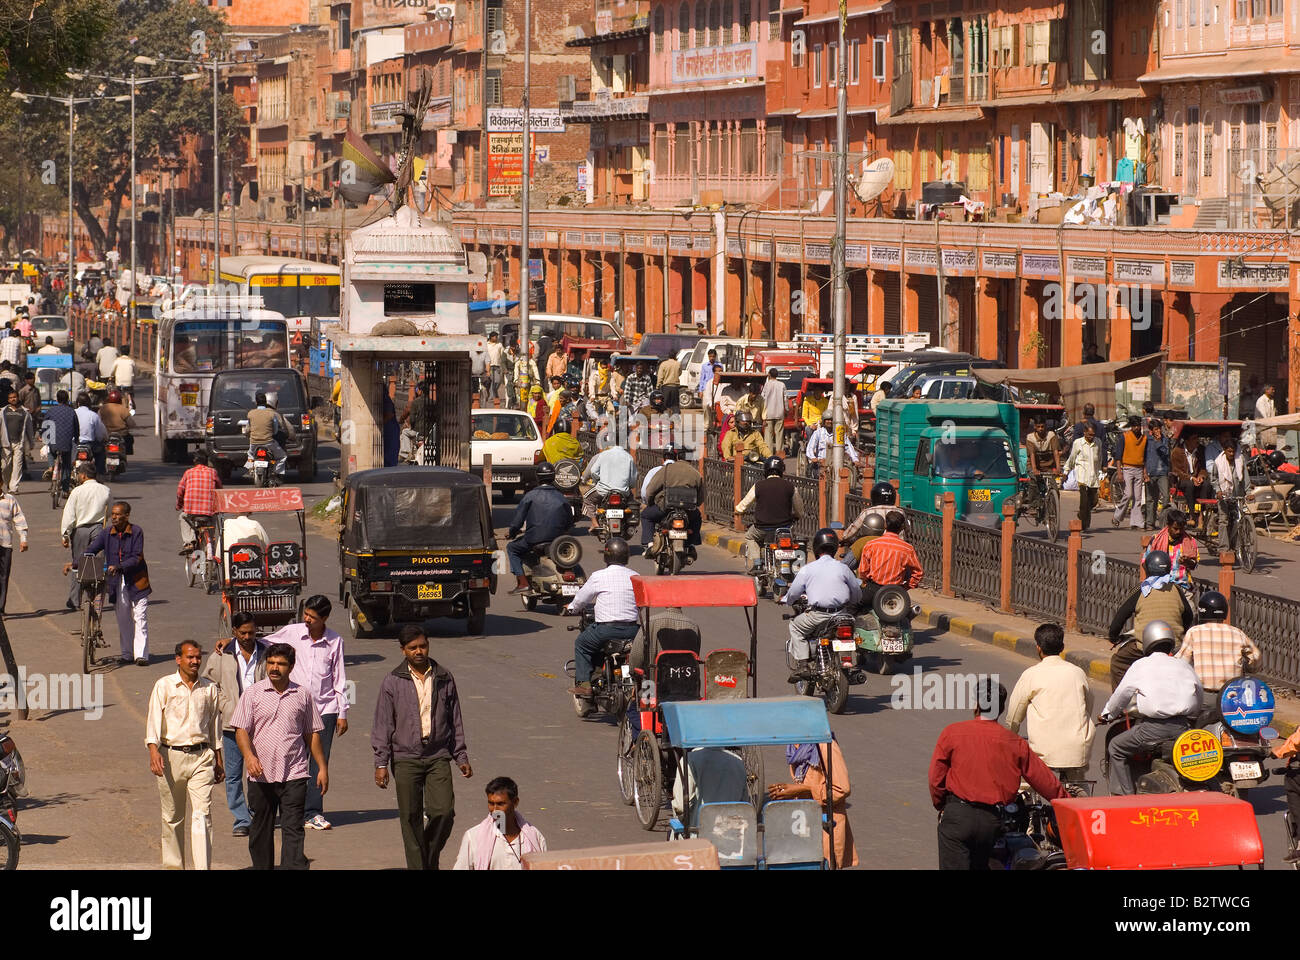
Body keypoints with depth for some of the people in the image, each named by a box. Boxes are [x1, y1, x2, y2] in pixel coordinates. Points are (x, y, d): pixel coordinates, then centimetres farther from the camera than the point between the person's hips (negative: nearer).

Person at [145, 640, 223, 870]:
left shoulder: (209, 688, 9)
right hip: (171, 756, -1)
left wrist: (218, 759, 19)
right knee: (172, 817, 8)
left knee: (202, 815, -9)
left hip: (201, 757, 1)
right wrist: (153, 750, -22)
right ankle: (173, 865, 21)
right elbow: (153, 719, -7)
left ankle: (202, 868, -14)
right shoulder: (164, 686, 0)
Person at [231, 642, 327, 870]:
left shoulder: (303, 695, 8)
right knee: (261, 830, 9)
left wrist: (322, 768, 12)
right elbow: (241, 730, -3)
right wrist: (249, 756, -21)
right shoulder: (253, 693, 3)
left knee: (293, 830, -8)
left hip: (294, 774, 0)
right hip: (261, 774, 0)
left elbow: (312, 734, 14)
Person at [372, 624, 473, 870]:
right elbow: (383, 726, 3)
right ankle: (417, 866, 9)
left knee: (444, 812, -10)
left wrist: (462, 757, 12)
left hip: (438, 757, 1)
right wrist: (381, 764, -2)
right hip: (406, 759, -1)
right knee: (411, 819, 0)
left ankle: (430, 858, 14)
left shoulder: (444, 679, 7)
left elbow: (455, 721, 14)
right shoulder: (392, 683, 1)